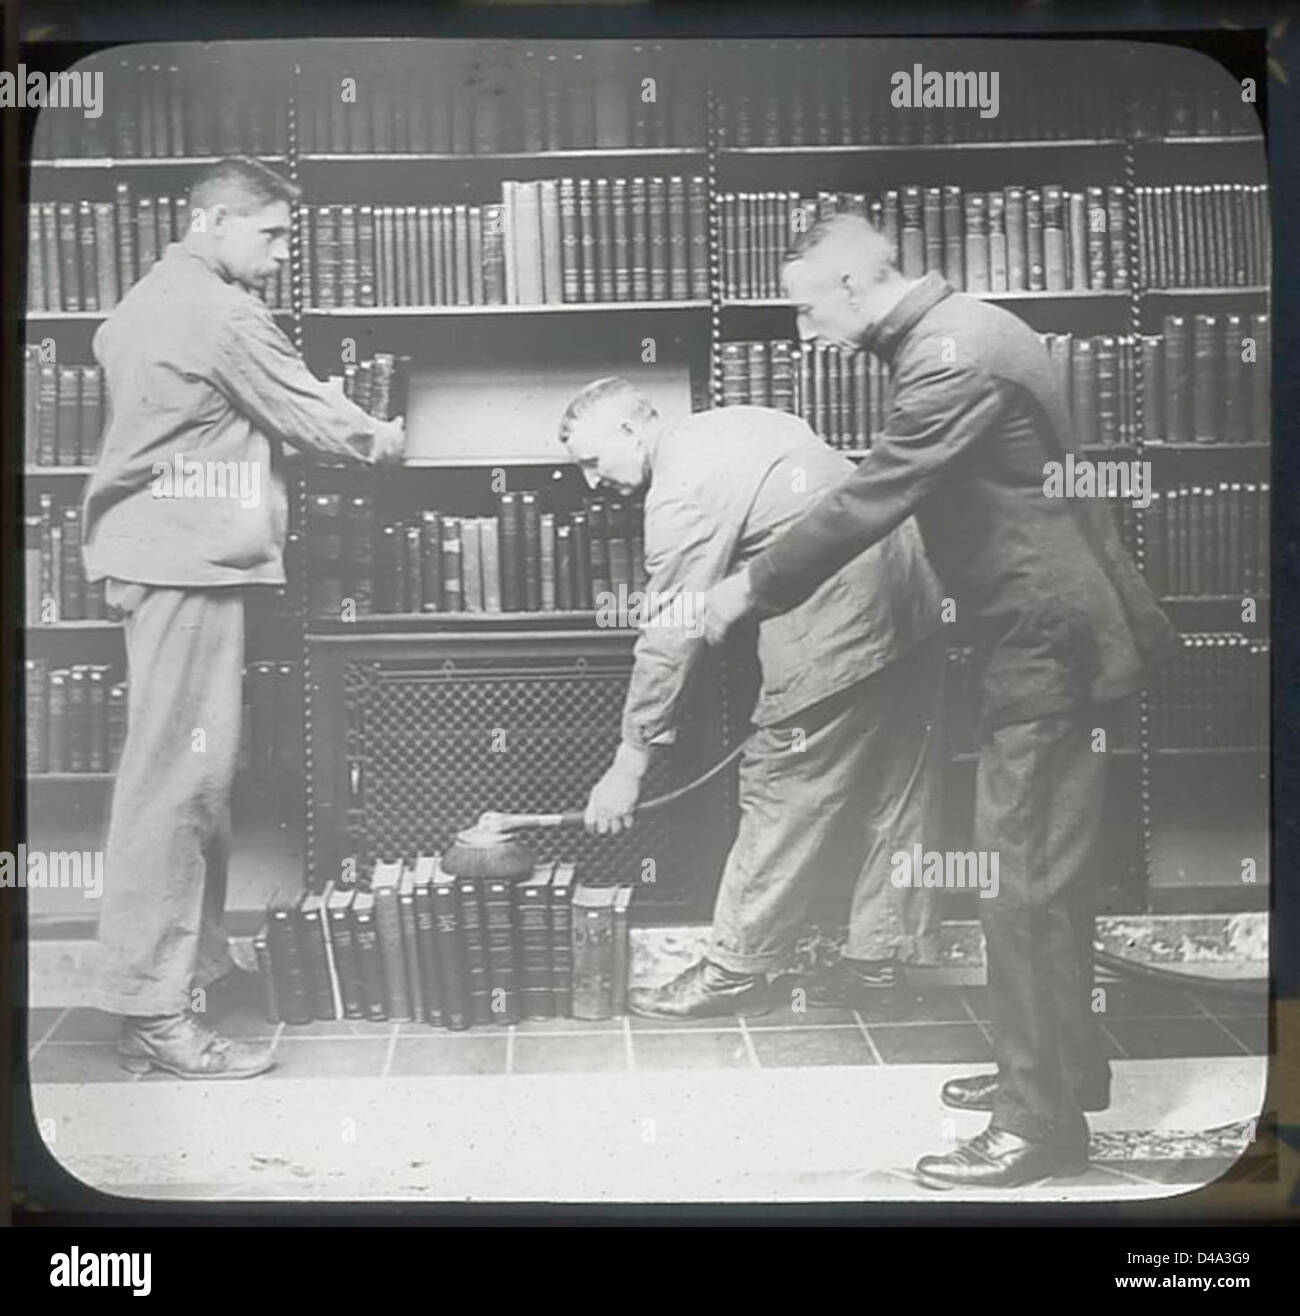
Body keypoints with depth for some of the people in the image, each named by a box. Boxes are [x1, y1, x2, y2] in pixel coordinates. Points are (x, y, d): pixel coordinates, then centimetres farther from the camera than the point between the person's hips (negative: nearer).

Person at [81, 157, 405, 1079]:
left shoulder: (152, 300, 21)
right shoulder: (218, 313, -11)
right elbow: (307, 413, -9)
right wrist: (379, 440, 12)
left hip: (157, 552, 11)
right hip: (187, 557, -11)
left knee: (190, 770, 14)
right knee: (179, 773, -10)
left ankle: (197, 962, 22)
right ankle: (153, 1011, -7)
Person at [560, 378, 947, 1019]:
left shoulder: (683, 492, -13)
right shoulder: (728, 423, 16)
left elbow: (669, 639, -13)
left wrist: (628, 767, -7)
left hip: (836, 633, -10)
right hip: (913, 605, 10)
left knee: (781, 798, 1)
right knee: (895, 797, 14)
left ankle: (734, 972, 12)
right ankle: (878, 958, 25)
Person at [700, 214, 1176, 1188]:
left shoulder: (954, 356, -20)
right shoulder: (951, 334, 12)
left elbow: (870, 501, -22)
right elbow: (889, 495, 14)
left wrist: (755, 588, -12)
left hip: (1050, 641, -10)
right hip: (1046, 631, 10)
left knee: (1025, 876, -5)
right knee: (1044, 865, 17)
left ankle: (1043, 1123, 5)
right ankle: (1063, 1067, 31)